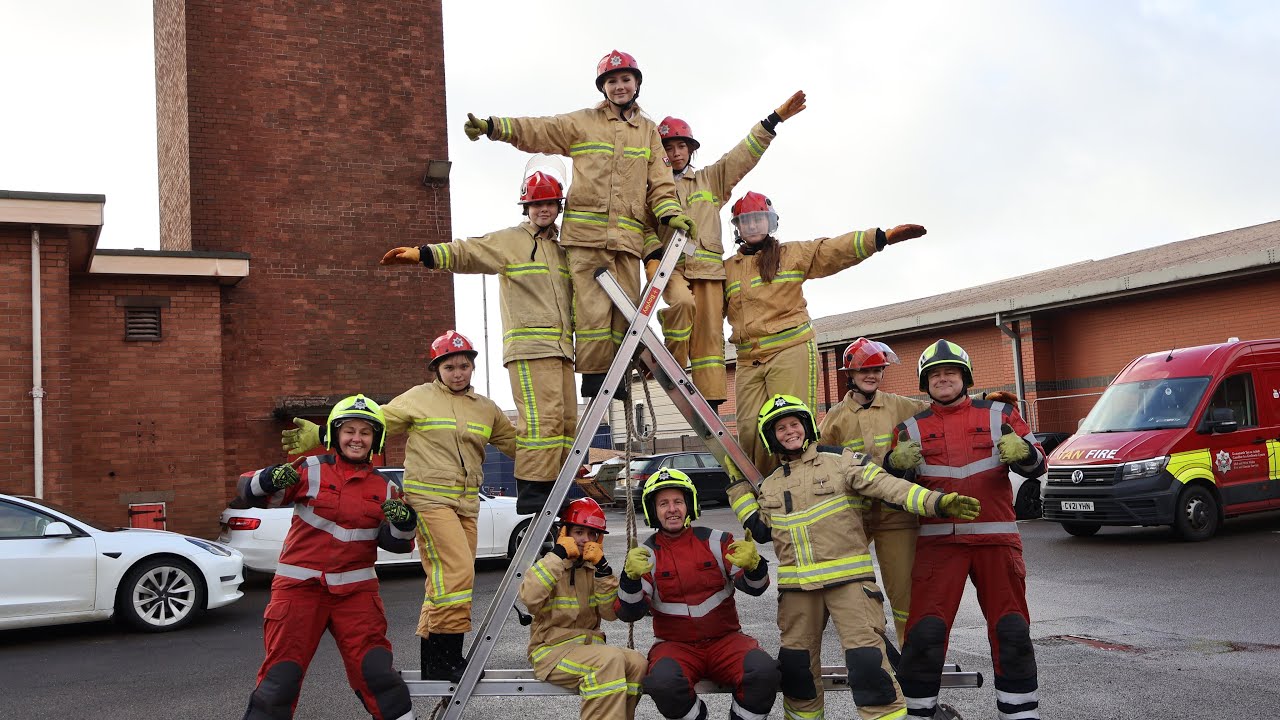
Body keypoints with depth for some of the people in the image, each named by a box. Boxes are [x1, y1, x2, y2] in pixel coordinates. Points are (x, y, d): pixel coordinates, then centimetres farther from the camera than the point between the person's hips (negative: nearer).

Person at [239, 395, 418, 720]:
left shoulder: (384, 489, 9)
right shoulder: (310, 471, -3)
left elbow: (396, 544, 6)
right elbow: (247, 491, -6)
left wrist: (404, 523, -15)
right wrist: (268, 480, -28)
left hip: (356, 590, 2)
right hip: (300, 585, -2)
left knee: (376, 672, -4)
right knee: (280, 677, -2)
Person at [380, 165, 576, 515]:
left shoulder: (562, 250, 25)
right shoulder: (509, 241, 5)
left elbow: (574, 300, 34)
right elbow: (467, 252, -9)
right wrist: (423, 254, -24)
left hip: (561, 349, 7)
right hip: (529, 345, -7)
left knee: (566, 420, 6)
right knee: (542, 417, -17)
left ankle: (555, 490, 12)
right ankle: (532, 493, -15)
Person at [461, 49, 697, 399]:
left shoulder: (648, 131, 20)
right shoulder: (583, 122, 11)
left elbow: (660, 182, 16)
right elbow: (537, 130, 3)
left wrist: (671, 213, -2)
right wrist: (492, 126, -11)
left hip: (628, 235, 3)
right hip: (586, 232, -3)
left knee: (625, 310, 0)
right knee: (593, 310, -11)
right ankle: (594, 378, -3)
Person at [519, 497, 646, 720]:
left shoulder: (593, 568, 13)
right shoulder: (548, 564, -1)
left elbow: (611, 612, -1)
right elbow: (529, 599, -24)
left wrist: (602, 569, -11)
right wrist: (558, 555, -21)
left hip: (588, 646, 5)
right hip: (551, 649, -5)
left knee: (636, 662, -21)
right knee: (610, 659, -31)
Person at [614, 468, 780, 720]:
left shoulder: (715, 541, 4)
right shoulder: (647, 554, 3)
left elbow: (754, 587, -4)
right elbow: (629, 613, -5)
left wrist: (753, 564, -27)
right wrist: (631, 576, -25)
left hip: (724, 640, 1)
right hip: (675, 645, 0)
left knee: (763, 670, -29)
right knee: (663, 681, -33)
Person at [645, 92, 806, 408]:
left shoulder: (711, 179, 20)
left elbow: (745, 154, 13)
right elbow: (644, 226, 6)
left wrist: (775, 119, 6)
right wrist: (651, 257, -12)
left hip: (709, 266, 2)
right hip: (671, 265, -2)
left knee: (710, 334, -6)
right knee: (683, 302, -33)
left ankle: (710, 402, -8)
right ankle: (673, 366, -17)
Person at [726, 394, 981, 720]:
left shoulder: (841, 463, 0)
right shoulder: (770, 486, 14)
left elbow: (888, 486, -11)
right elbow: (761, 531, 9)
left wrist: (936, 502, -25)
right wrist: (738, 485, 10)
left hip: (849, 578, -4)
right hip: (797, 586, 5)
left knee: (867, 659, -15)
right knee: (796, 664, 13)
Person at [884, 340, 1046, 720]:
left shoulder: (999, 414, 8)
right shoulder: (912, 428, 9)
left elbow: (1037, 466, 5)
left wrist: (1022, 453, -19)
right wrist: (896, 464, -16)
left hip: (996, 539, 1)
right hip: (938, 541, 0)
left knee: (1012, 631, 5)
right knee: (925, 631, -5)